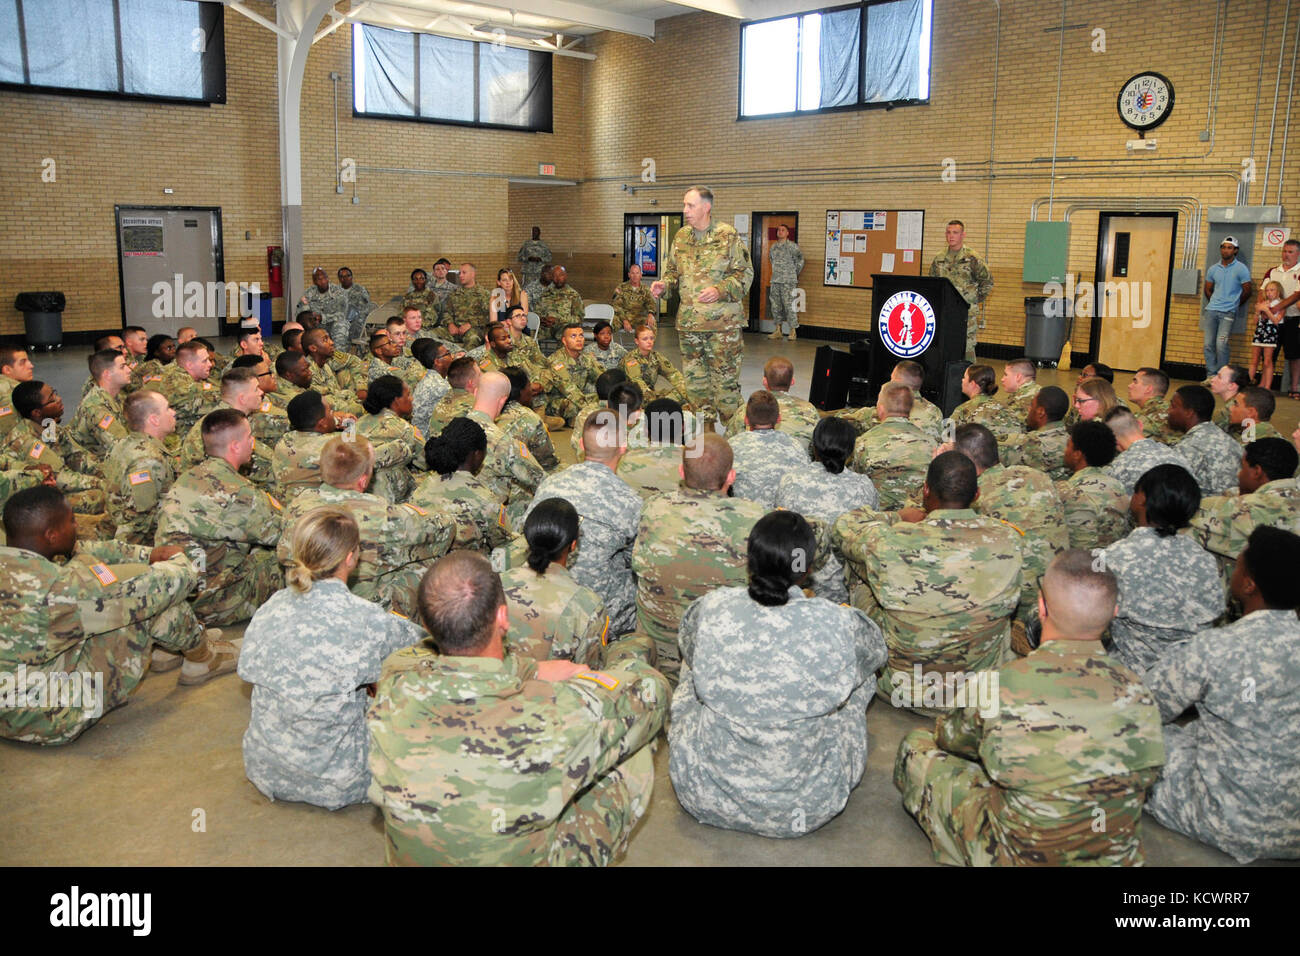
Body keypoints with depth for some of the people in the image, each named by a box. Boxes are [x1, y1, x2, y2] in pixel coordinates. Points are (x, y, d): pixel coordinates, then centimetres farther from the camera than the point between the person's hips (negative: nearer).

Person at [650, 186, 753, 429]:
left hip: (722, 321, -5)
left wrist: (720, 290, -18)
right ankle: (703, 429, 21)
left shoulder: (728, 236, -6)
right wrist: (663, 285, 0)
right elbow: (673, 271, 21)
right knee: (694, 377, 10)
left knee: (725, 377, -2)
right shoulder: (681, 237, 11)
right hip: (688, 320, 6)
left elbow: (745, 273, -5)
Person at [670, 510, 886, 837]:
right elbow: (877, 651, 5)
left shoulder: (709, 611, -18)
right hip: (807, 808, -1)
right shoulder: (839, 624, -22)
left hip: (707, 798, 1)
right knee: (862, 676, 20)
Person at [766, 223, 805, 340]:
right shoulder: (773, 247, 12)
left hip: (788, 281, -6)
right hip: (775, 280, 7)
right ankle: (777, 330, 15)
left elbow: (800, 260, 0)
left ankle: (792, 331, -3)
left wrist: (795, 273, 4)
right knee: (775, 305, 7)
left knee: (789, 305, -8)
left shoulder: (792, 246, -6)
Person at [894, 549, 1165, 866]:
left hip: (1018, 858, -5)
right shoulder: (1138, 693, -19)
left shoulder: (997, 687, -28)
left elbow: (951, 738, -4)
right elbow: (1148, 775, 3)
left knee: (916, 747, 11)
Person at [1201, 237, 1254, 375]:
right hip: (1211, 310, 5)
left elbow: (1247, 291, 2)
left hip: (1228, 312, -5)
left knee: (1221, 344, -14)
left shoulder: (1241, 269, -2)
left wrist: (1234, 304, 10)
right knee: (1208, 344, 2)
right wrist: (1214, 303, 17)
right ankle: (1211, 375, 9)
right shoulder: (1213, 269, 11)